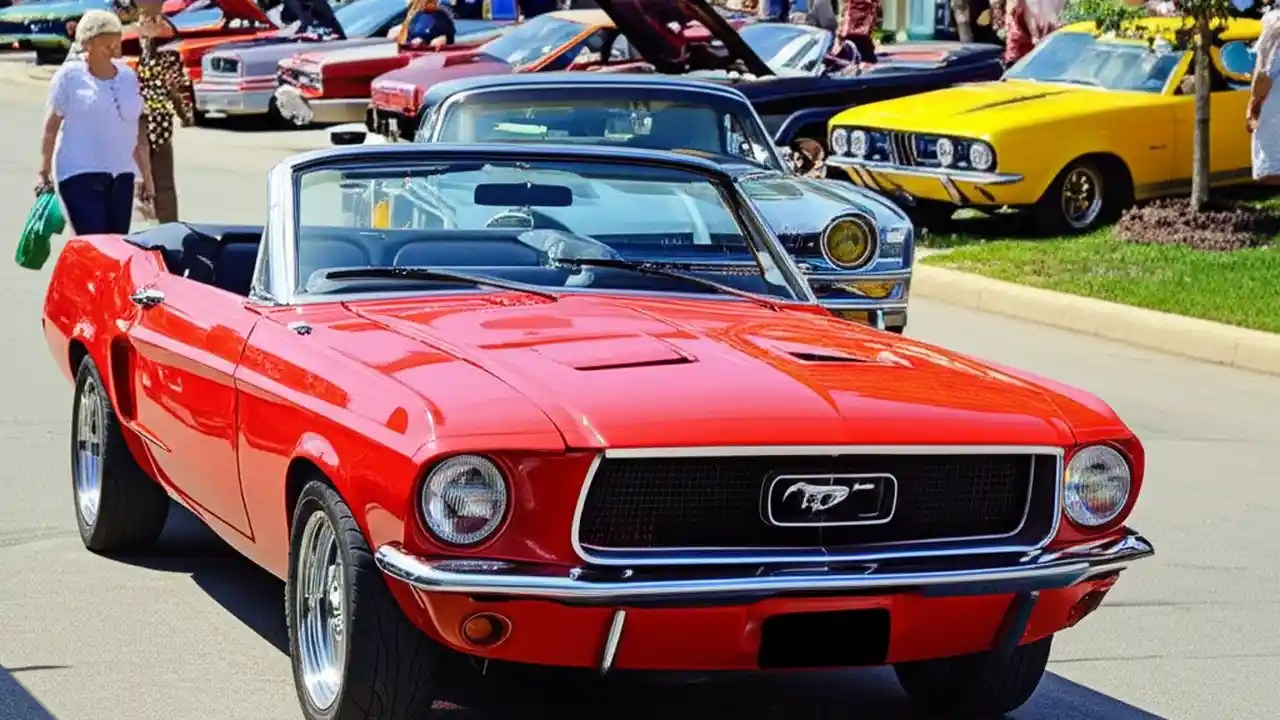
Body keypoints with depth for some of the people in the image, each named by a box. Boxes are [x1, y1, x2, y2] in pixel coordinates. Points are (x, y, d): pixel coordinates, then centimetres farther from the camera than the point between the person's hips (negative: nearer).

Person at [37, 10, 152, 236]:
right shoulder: (70, 75, -4)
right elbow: (52, 125, -1)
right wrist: (44, 171, -3)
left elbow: (136, 129, 16)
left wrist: (146, 175, 16)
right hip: (80, 175, -5)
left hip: (121, 175, 5)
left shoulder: (127, 76, 10)